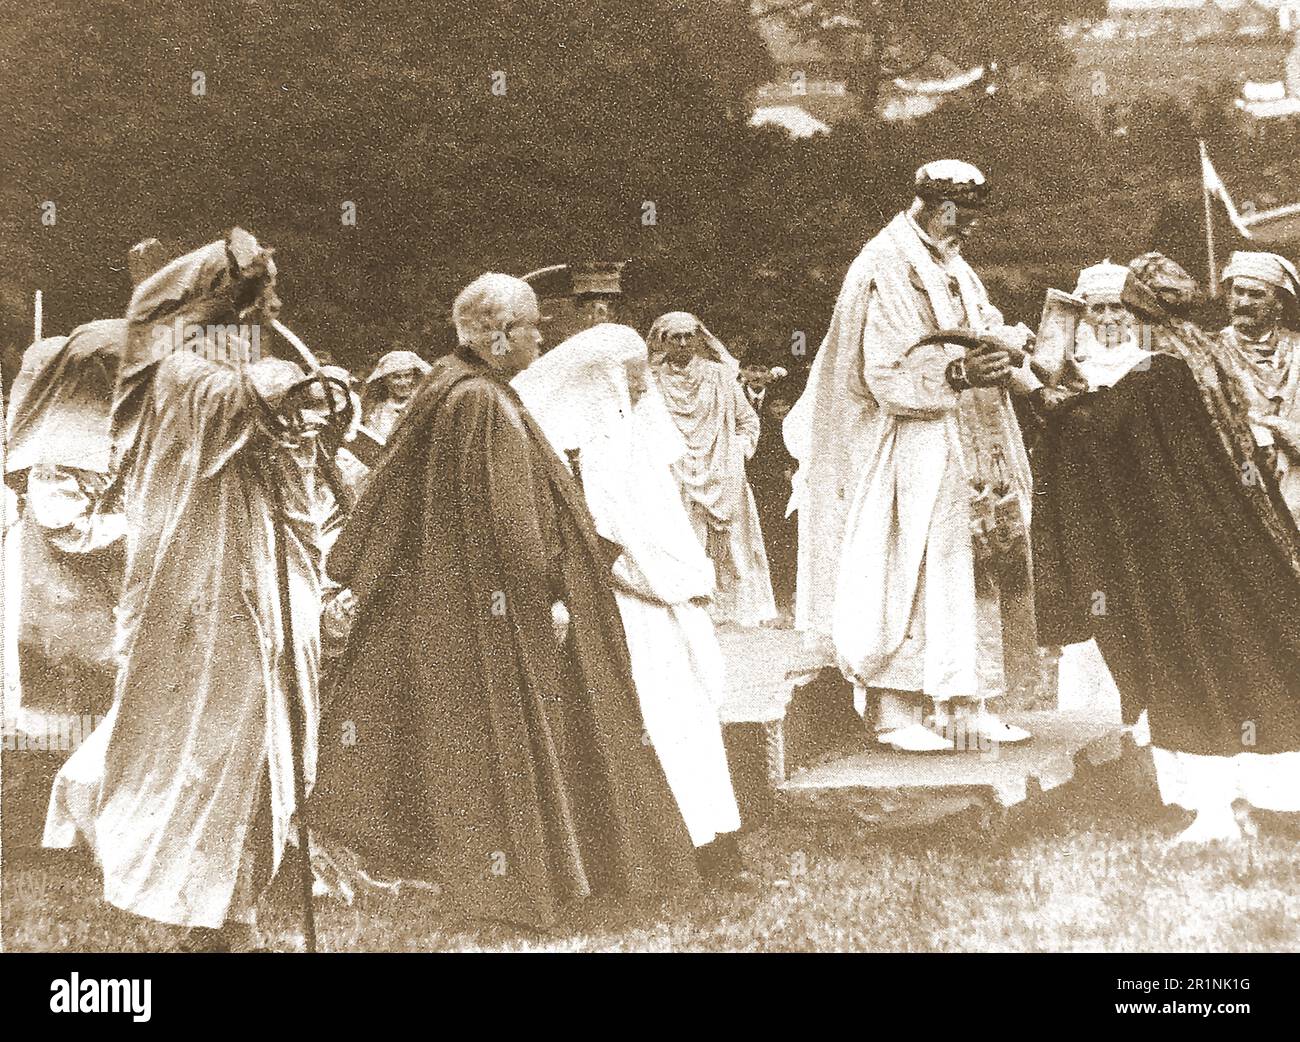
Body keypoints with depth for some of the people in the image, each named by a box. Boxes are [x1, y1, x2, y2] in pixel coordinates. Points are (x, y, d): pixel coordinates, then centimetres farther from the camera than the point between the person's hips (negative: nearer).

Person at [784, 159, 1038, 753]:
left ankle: (968, 706, 13)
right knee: (906, 576, -9)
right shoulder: (885, 270, -11)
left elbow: (990, 333, 11)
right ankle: (894, 712, -4)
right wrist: (958, 371, -29)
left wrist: (1006, 344, -12)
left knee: (972, 578, 8)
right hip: (911, 455, -9)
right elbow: (885, 372, -18)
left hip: (967, 454, 9)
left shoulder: (954, 270, 17)